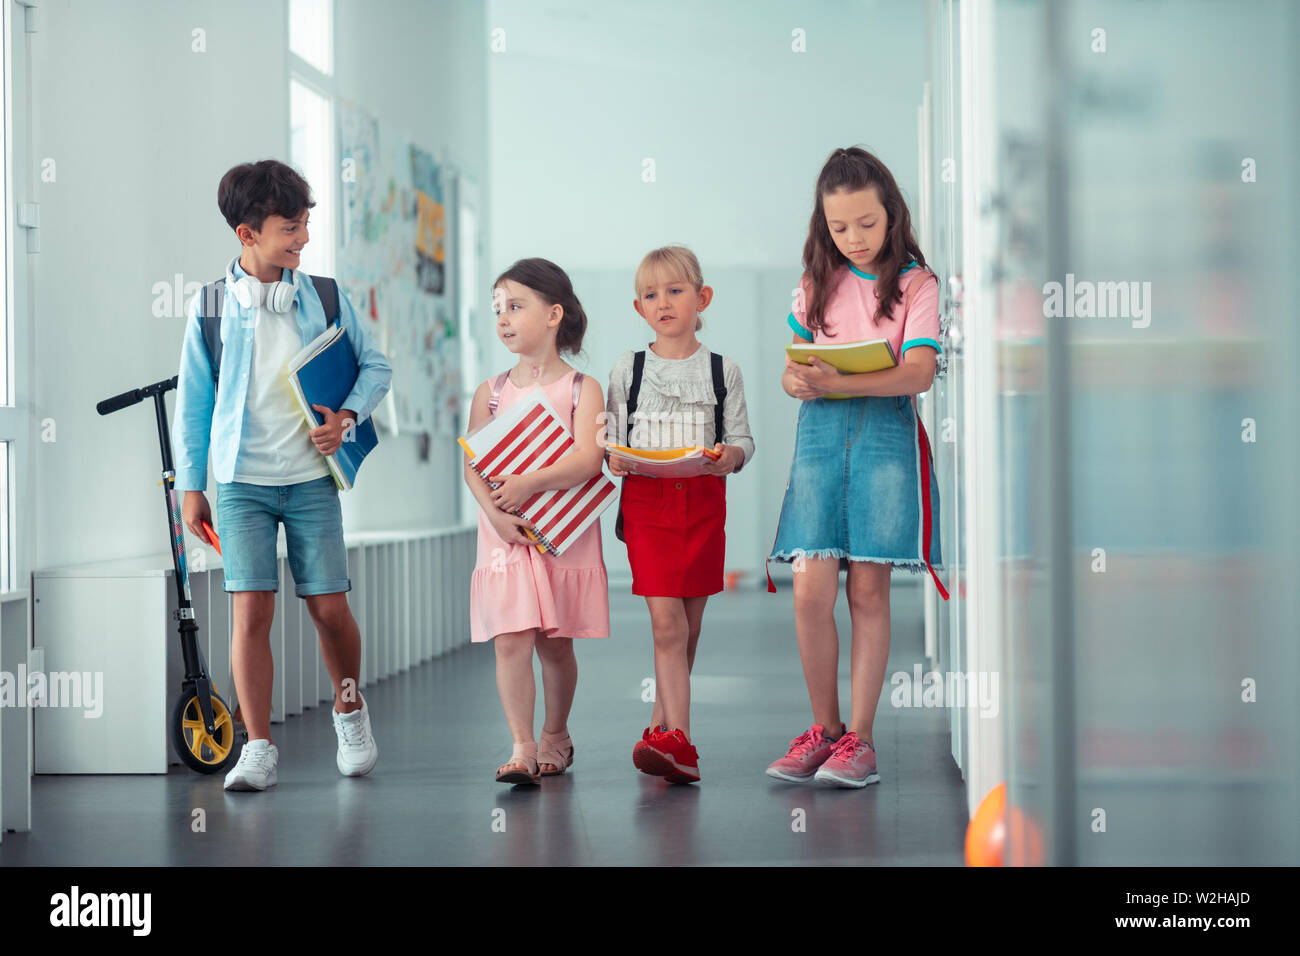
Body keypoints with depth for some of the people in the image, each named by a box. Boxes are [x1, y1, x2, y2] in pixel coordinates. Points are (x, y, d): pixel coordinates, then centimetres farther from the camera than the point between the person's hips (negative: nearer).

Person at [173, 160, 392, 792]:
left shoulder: (324, 297, 3)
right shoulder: (212, 307, 0)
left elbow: (375, 365, 12)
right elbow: (192, 401, 5)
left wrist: (347, 415, -6)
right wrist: (190, 486, 5)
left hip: (311, 477, 1)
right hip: (242, 480, -1)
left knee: (329, 608, 1)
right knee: (251, 609, -7)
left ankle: (350, 708, 29)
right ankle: (258, 748, 0)